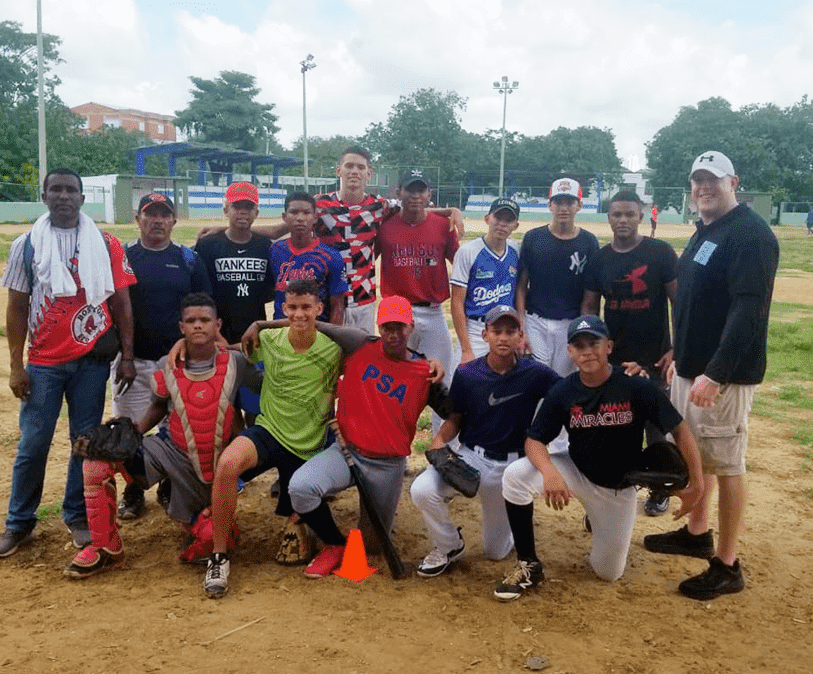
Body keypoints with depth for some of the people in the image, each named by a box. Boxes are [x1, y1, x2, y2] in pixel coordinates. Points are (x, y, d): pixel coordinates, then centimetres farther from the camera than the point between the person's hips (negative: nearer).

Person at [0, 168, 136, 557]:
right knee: (32, 444, 4)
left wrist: (127, 357, -2)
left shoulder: (106, 245, 1)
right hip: (43, 363, 0)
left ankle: (77, 515, 23)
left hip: (93, 360, 0)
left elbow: (121, 303, 3)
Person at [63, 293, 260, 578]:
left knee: (209, 535, -12)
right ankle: (106, 549, -2)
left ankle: (194, 514, 28)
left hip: (212, 461, -1)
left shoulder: (235, 363, -12)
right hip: (170, 449, 1)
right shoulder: (167, 366, -5)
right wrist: (135, 428, -8)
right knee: (98, 460, -19)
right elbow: (159, 406, 10)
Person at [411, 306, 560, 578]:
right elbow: (455, 418, 5)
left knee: (496, 552, 7)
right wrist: (439, 440, -16)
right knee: (422, 490, -28)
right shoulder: (466, 374, -5)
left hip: (510, 465, 0)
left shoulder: (535, 374, -7)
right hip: (470, 456, 0)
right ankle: (449, 546, 1)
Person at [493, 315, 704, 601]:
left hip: (618, 489, 0)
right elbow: (534, 441, -15)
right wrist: (549, 472, -37)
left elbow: (680, 430, -14)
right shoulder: (562, 392, -15)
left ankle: (601, 521, 39)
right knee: (515, 476, -28)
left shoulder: (637, 387, -21)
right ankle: (529, 566, -10)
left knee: (609, 572, 6)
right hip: (575, 473, 1)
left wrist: (697, 483, -21)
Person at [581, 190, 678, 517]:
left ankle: (660, 488, 24)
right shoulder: (599, 259, 4)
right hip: (614, 356, 3)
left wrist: (677, 347, -11)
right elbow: (589, 305, 8)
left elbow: (679, 300, -6)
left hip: (654, 356, -3)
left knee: (656, 424, 7)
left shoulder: (661, 252, -7)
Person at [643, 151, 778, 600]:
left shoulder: (750, 235, -16)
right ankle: (696, 533, 35)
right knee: (693, 454, 19)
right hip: (691, 368, 10)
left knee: (725, 464, -2)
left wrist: (715, 373, -30)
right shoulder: (704, 233, 15)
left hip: (723, 373, -10)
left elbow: (748, 311, -25)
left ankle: (727, 567, 9)